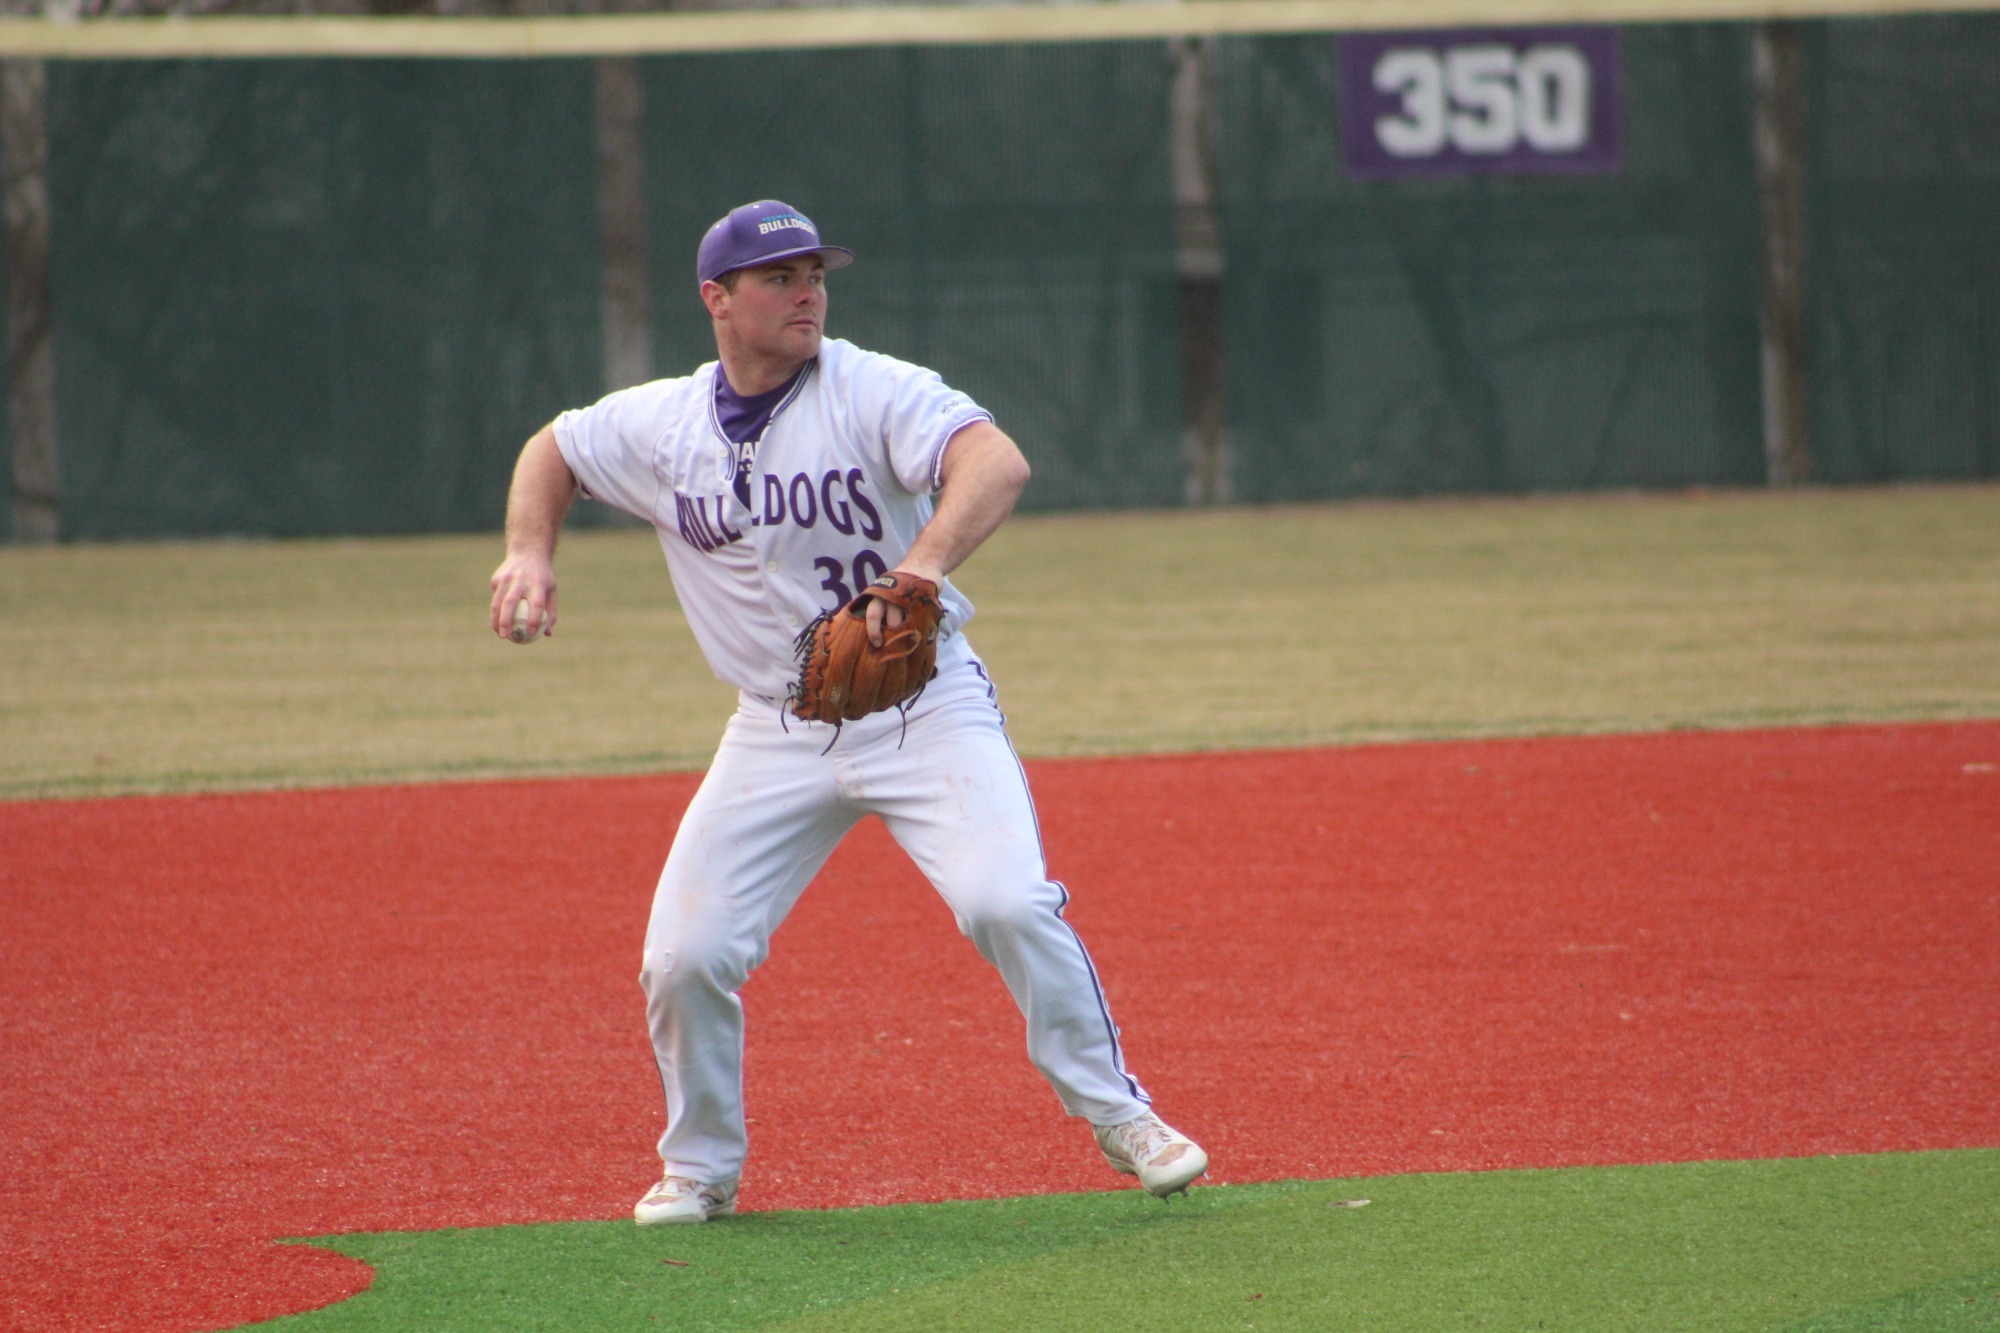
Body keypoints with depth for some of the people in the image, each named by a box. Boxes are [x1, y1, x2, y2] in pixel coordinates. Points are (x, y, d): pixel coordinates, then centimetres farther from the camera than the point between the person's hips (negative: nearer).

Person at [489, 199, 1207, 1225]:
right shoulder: (660, 426, 1)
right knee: (685, 955, -5)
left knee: (1006, 901, -23)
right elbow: (551, 451, 21)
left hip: (926, 707, -4)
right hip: (776, 732, 4)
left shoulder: (875, 393, -13)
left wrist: (925, 565, -49)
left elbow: (998, 463, -31)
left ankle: (1116, 1112, -5)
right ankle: (700, 1166, 18)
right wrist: (529, 554, 1)